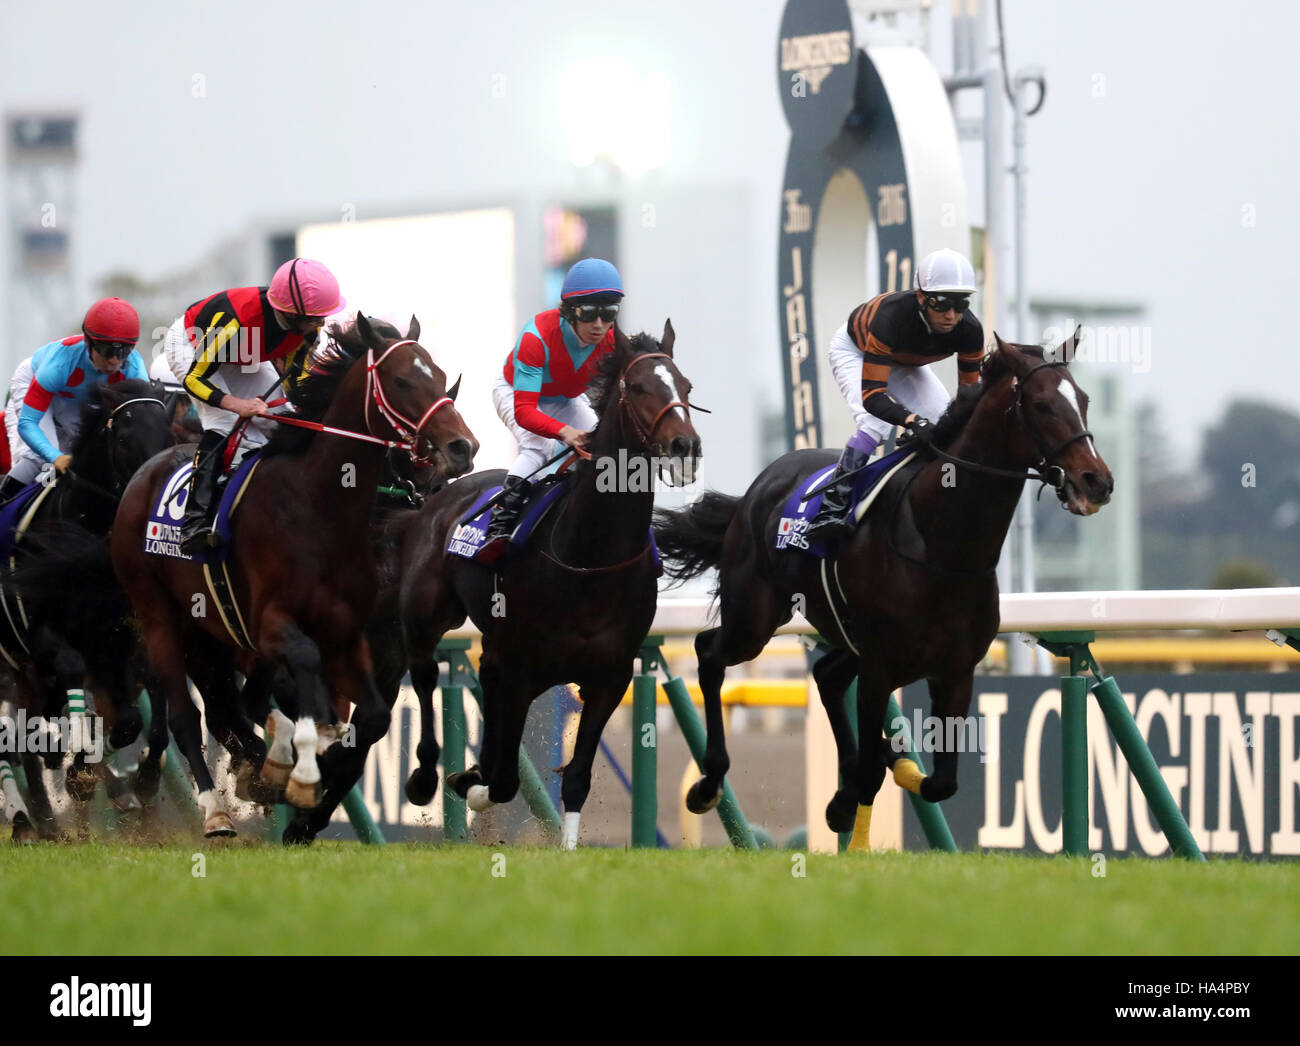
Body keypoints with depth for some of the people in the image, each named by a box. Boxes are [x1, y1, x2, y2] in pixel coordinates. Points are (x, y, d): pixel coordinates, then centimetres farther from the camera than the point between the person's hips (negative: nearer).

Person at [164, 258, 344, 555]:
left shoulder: (308, 326, -24)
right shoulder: (235, 320, -44)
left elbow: (295, 373, -4)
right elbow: (195, 377, -35)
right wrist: (237, 404, -49)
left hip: (245, 358, 7)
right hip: (190, 345, -7)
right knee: (224, 424, -27)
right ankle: (194, 522, -31)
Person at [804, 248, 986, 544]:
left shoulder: (969, 330, -31)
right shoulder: (892, 317, -46)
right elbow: (872, 396, -48)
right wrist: (914, 422, -63)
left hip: (904, 361, 6)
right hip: (854, 350, -6)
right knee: (875, 424, -28)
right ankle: (830, 511, -26)